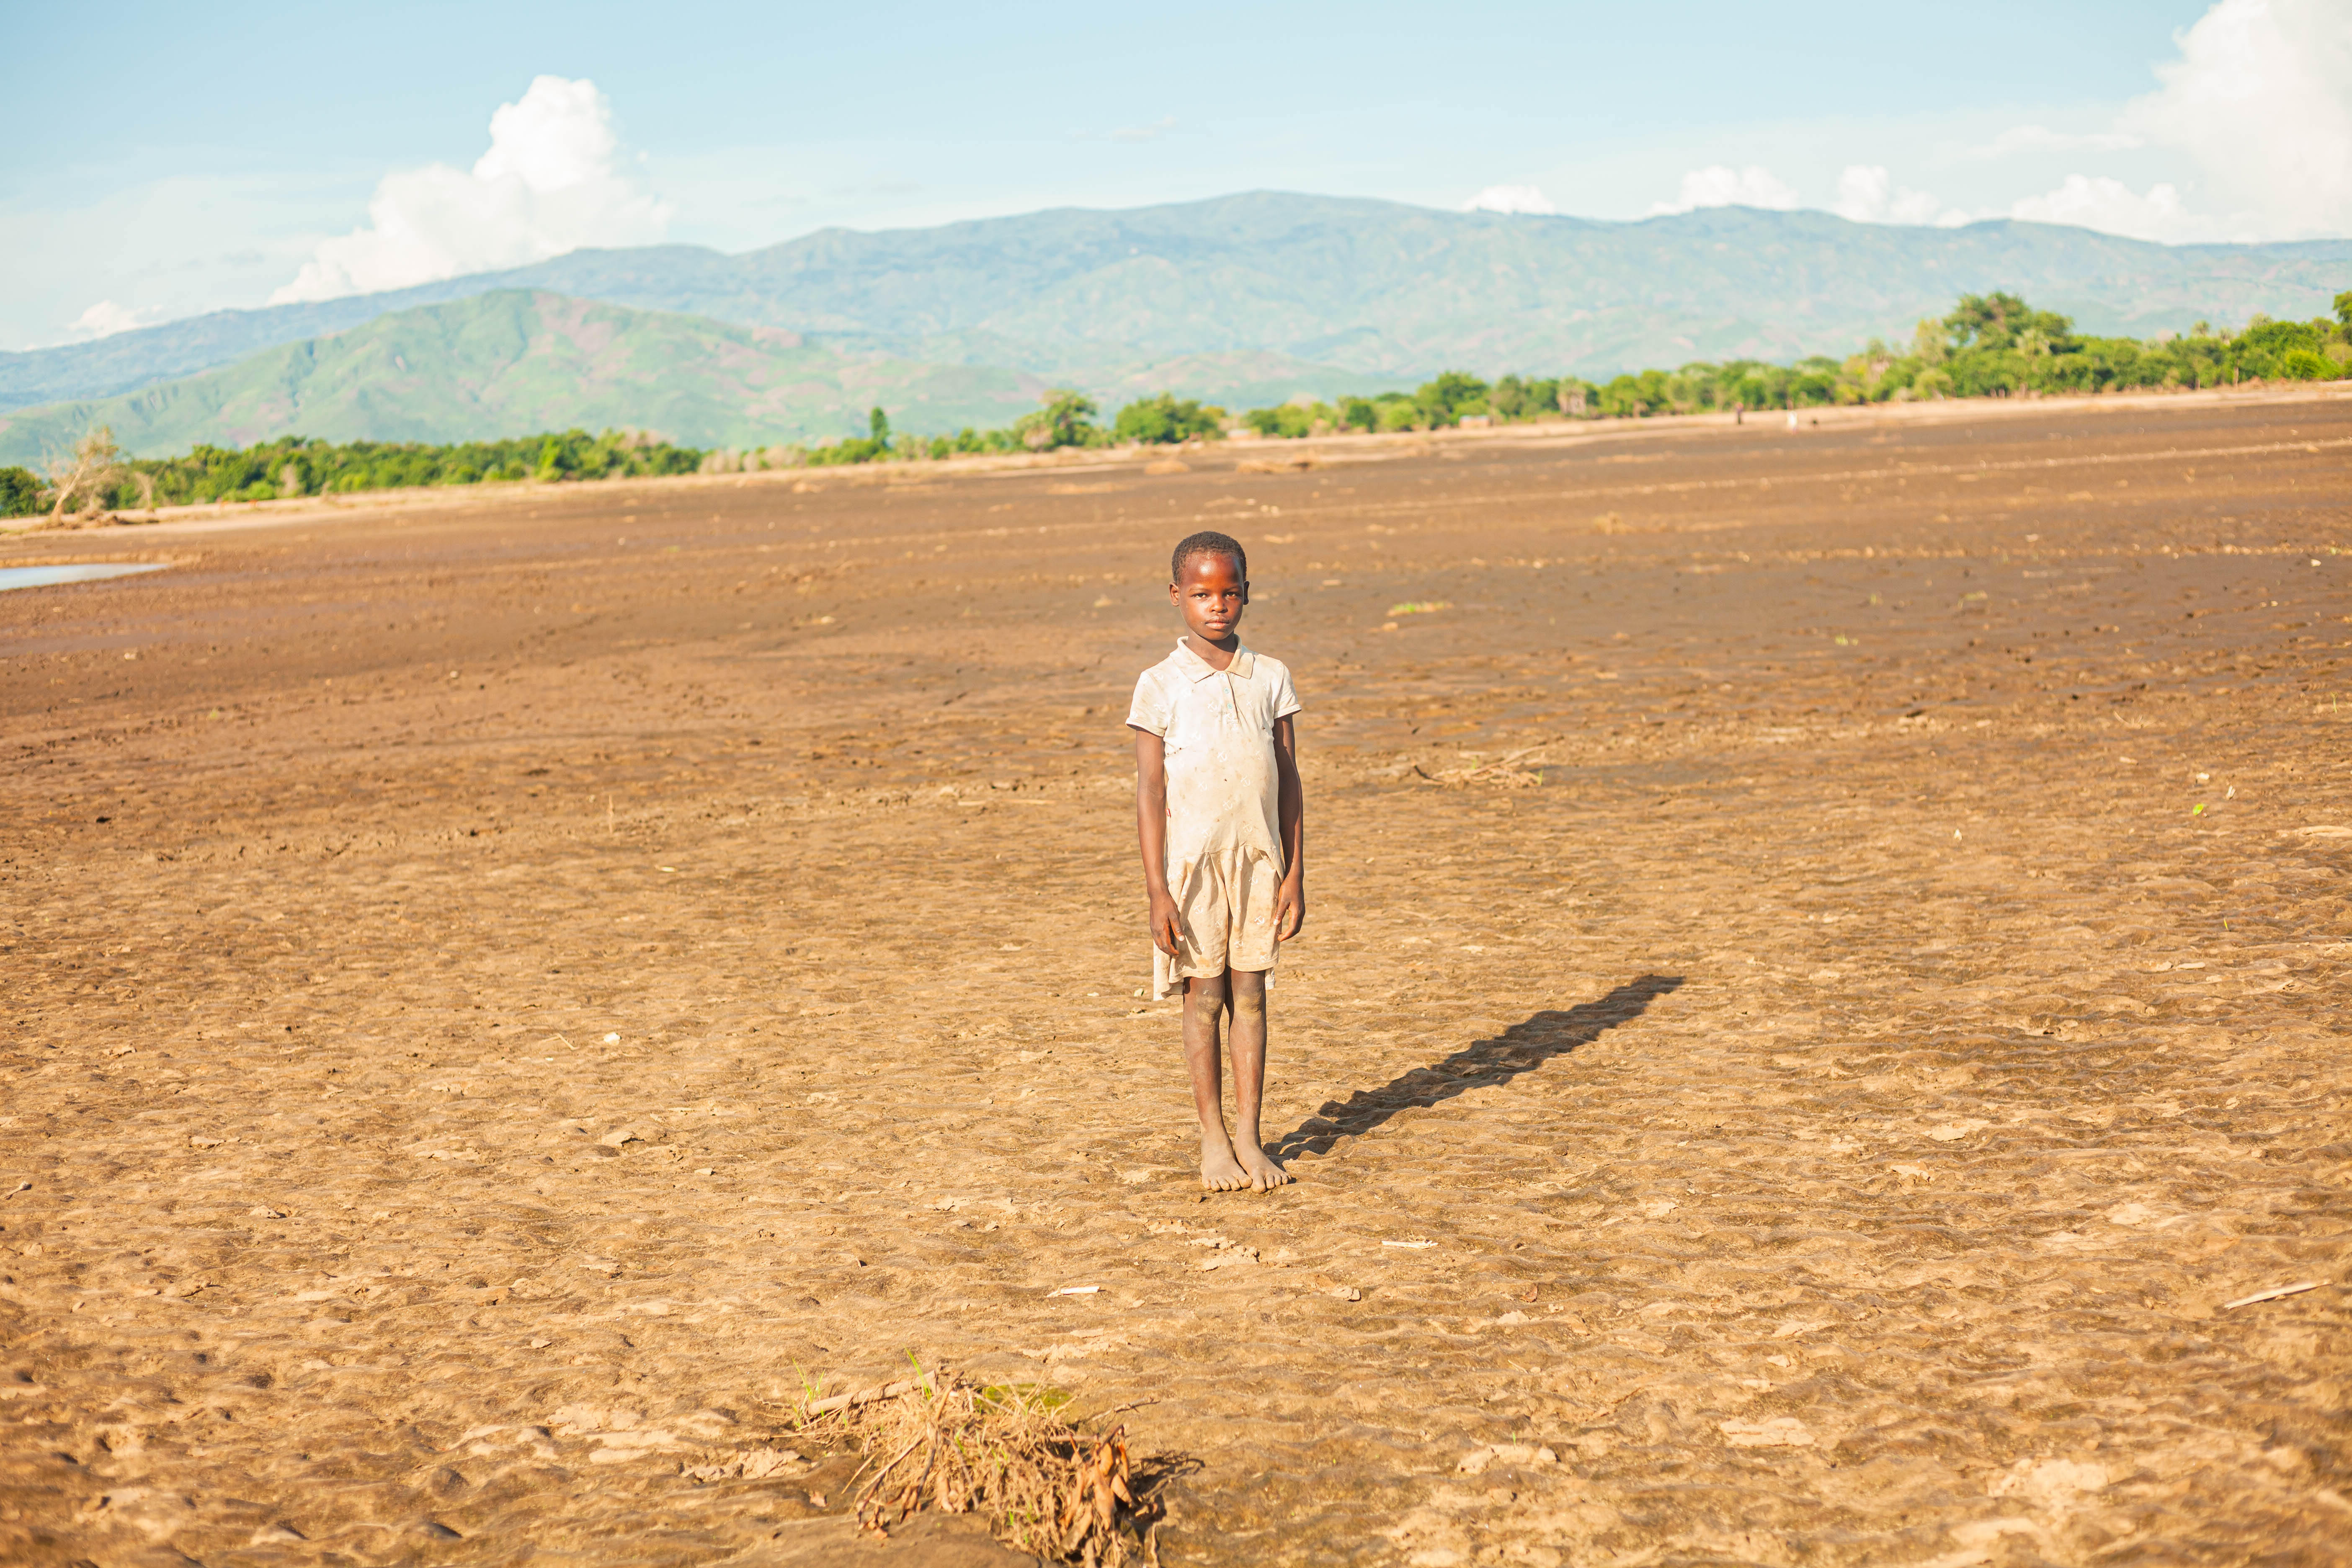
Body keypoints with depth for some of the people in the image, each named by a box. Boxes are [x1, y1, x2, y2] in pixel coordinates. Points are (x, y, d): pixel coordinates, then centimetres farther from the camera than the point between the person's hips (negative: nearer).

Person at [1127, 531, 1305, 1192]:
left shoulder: (1270, 679, 5)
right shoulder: (1161, 686, -4)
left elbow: (1289, 784, 8)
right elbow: (1149, 793, -5)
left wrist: (1295, 875, 4)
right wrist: (1158, 892, -10)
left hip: (1258, 860, 3)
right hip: (1192, 862, -2)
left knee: (1250, 994, 5)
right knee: (1204, 996, 3)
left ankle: (1248, 1138, 13)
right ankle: (1213, 1140, 14)